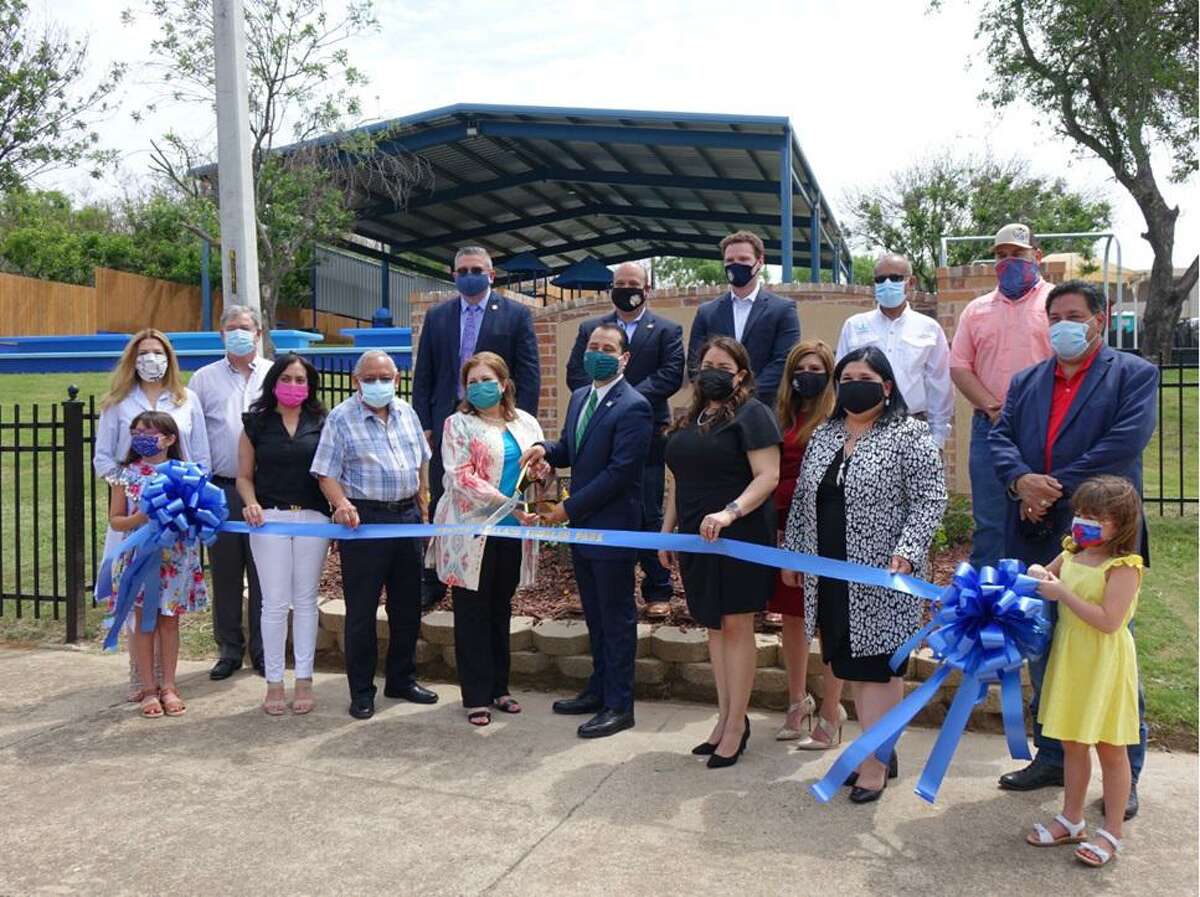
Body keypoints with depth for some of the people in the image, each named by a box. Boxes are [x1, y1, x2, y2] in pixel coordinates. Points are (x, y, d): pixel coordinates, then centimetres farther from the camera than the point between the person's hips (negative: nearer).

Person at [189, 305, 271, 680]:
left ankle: (263, 651, 18)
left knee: (264, 575, 5)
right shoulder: (204, 379, 8)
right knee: (225, 574, 8)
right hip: (221, 490, 1)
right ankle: (229, 649, 21)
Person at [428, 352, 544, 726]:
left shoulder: (526, 424, 11)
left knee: (501, 611, 15)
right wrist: (508, 504, -22)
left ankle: (498, 688, 26)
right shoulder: (458, 424, -2)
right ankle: (476, 697, 11)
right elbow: (462, 476, -13)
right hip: (473, 532, -4)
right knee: (473, 615, 4)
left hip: (513, 534, 4)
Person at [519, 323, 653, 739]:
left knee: (617, 618, 3)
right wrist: (545, 449, -6)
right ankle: (599, 689, 32)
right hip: (582, 526, 8)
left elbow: (619, 471, -21)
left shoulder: (633, 407, -16)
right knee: (595, 615, 19)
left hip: (612, 528, -8)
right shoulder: (580, 397, 12)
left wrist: (569, 508, -17)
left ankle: (619, 705, 13)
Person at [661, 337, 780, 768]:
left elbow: (768, 477, -16)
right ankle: (725, 718, 21)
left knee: (736, 625, -1)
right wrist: (667, 530, 18)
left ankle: (736, 724, 8)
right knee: (714, 626, 12)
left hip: (738, 537, -7)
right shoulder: (691, 420, 16)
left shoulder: (752, 414, -7)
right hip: (697, 539, 7)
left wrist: (730, 512, -29)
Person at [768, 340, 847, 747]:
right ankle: (798, 702, 32)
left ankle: (830, 717, 14)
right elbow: (771, 475, 12)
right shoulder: (783, 419, 11)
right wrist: (776, 526, 4)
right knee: (791, 616, 15)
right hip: (786, 529, 6)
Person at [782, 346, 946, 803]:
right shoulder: (823, 435, 12)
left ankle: (875, 762, 9)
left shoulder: (909, 436, -6)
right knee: (854, 665, 11)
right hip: (834, 577, 6)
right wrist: (793, 553, 15)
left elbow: (930, 500, -11)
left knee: (878, 666, 0)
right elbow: (802, 500, 16)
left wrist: (906, 551, -21)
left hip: (883, 577, -6)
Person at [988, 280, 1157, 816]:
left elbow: (1126, 441, -15)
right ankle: (1051, 757, 30)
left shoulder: (1134, 374, -2)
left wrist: (1057, 488, -17)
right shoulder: (1026, 382, 14)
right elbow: (1001, 437, 4)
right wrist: (1021, 479, -16)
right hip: (1036, 539, 5)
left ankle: (1124, 774, 18)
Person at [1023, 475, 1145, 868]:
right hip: (1069, 660, 7)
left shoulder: (1123, 567, -17)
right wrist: (1038, 574, -1)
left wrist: (1062, 593, -23)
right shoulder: (1069, 556, 5)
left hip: (1104, 665, -7)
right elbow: (1040, 573, 23)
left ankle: (1111, 833, 19)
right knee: (1072, 744, 17)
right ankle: (1071, 820, 31)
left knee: (1111, 748, 7)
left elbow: (1108, 620, -25)